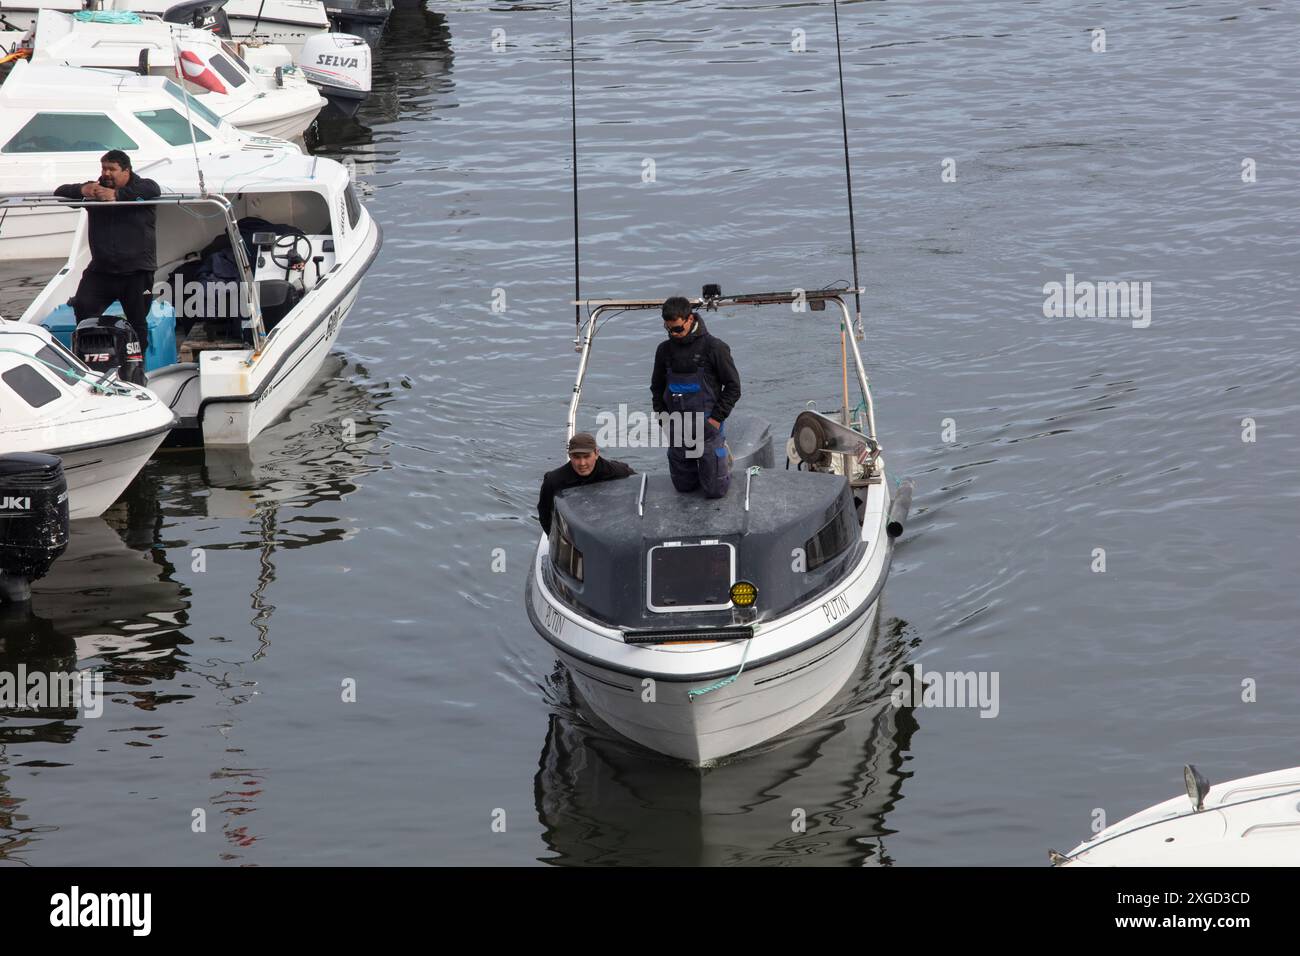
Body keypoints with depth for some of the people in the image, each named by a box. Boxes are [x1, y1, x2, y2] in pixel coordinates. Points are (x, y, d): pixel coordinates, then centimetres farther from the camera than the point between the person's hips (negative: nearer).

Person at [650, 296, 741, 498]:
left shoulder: (714, 347, -11)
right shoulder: (665, 350, 2)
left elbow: (733, 386, -7)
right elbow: (657, 387, 17)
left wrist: (716, 419, -12)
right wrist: (661, 415, 5)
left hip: (708, 426, -4)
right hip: (676, 427, 4)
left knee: (715, 490, -2)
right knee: (684, 486, 9)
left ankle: (723, 456, 28)